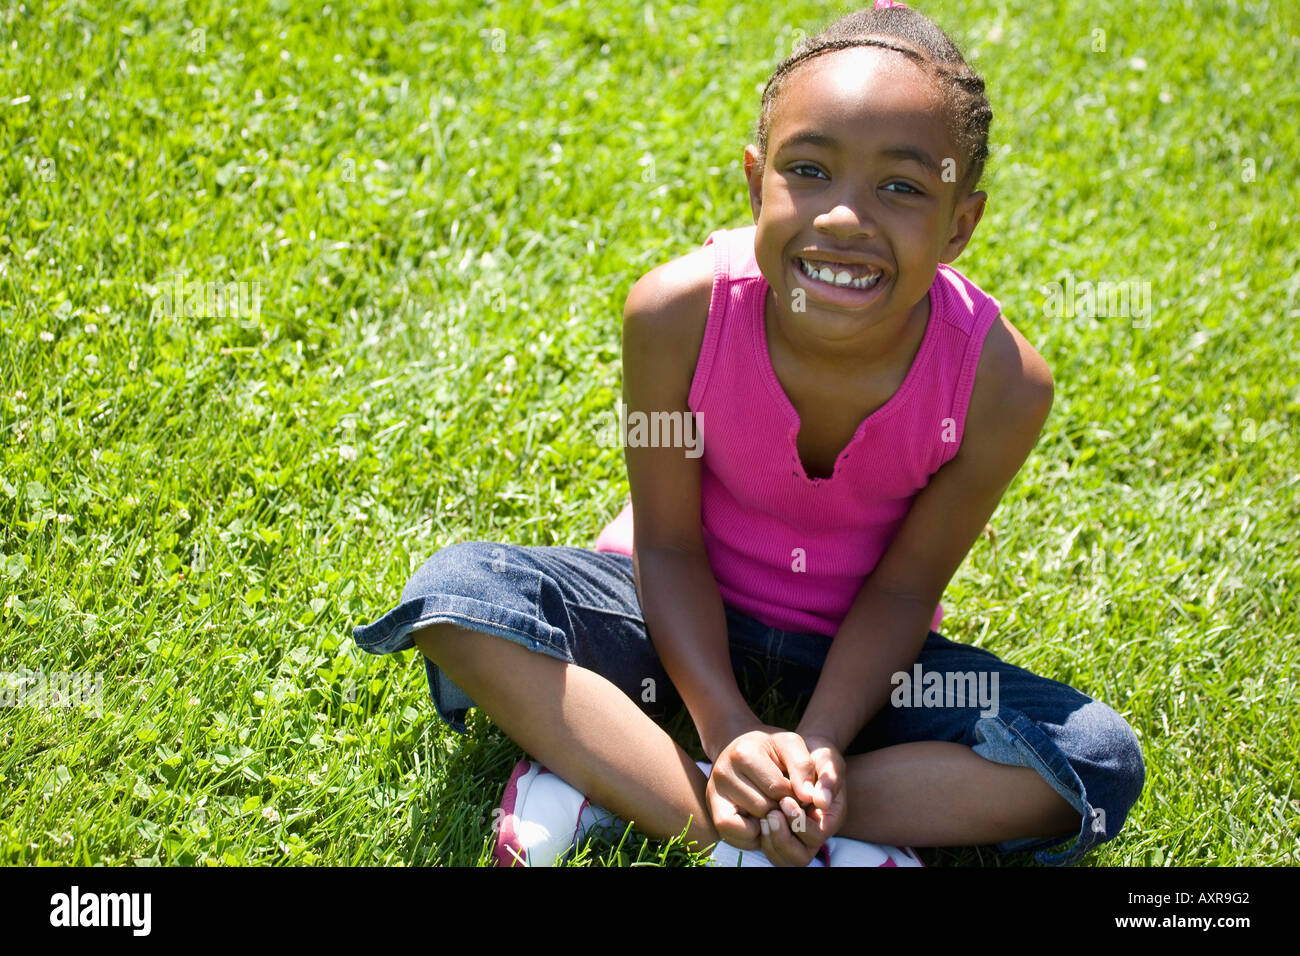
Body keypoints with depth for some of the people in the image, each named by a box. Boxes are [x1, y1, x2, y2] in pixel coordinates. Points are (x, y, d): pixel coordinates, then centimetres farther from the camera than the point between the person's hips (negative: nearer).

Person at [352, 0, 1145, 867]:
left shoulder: (1002, 381, -26)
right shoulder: (680, 314, -26)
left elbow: (903, 588, -15)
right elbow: (669, 542, -16)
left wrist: (818, 747, -28)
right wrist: (729, 730, -28)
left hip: (853, 644, 1)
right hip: (687, 612, 0)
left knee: (1102, 766, -23)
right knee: (454, 588, -26)